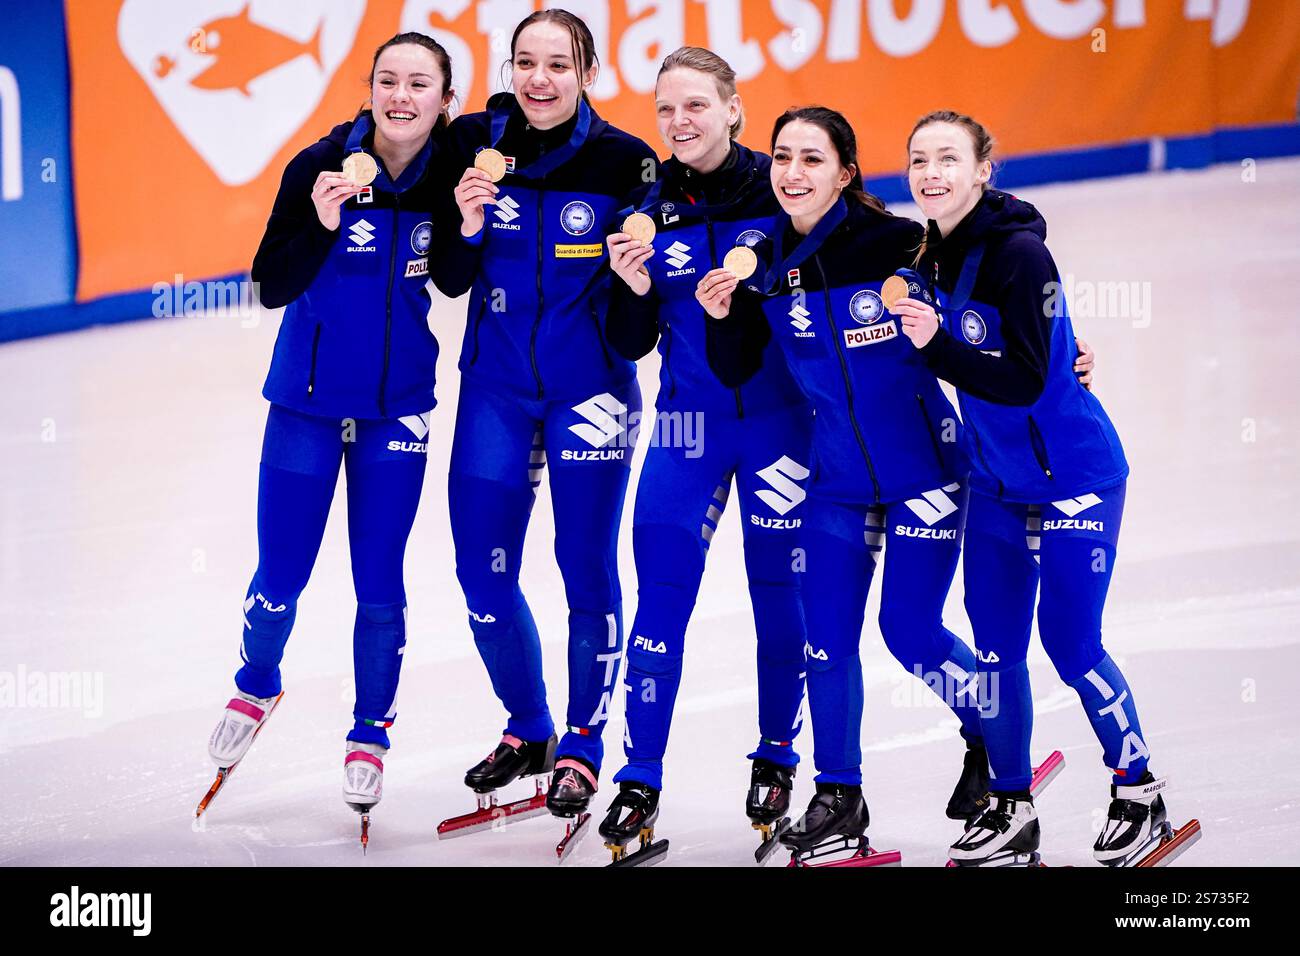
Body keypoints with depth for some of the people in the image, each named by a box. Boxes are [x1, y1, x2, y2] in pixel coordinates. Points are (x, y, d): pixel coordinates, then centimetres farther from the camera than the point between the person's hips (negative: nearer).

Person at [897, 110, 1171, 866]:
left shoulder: (1019, 253, -22)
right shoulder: (932, 252, 0)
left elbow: (1025, 379, -26)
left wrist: (936, 344, -34)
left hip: (1073, 473, -7)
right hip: (997, 480, 7)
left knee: (1069, 640, -6)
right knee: (996, 645, 7)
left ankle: (1140, 792, 14)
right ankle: (1012, 813, 18)